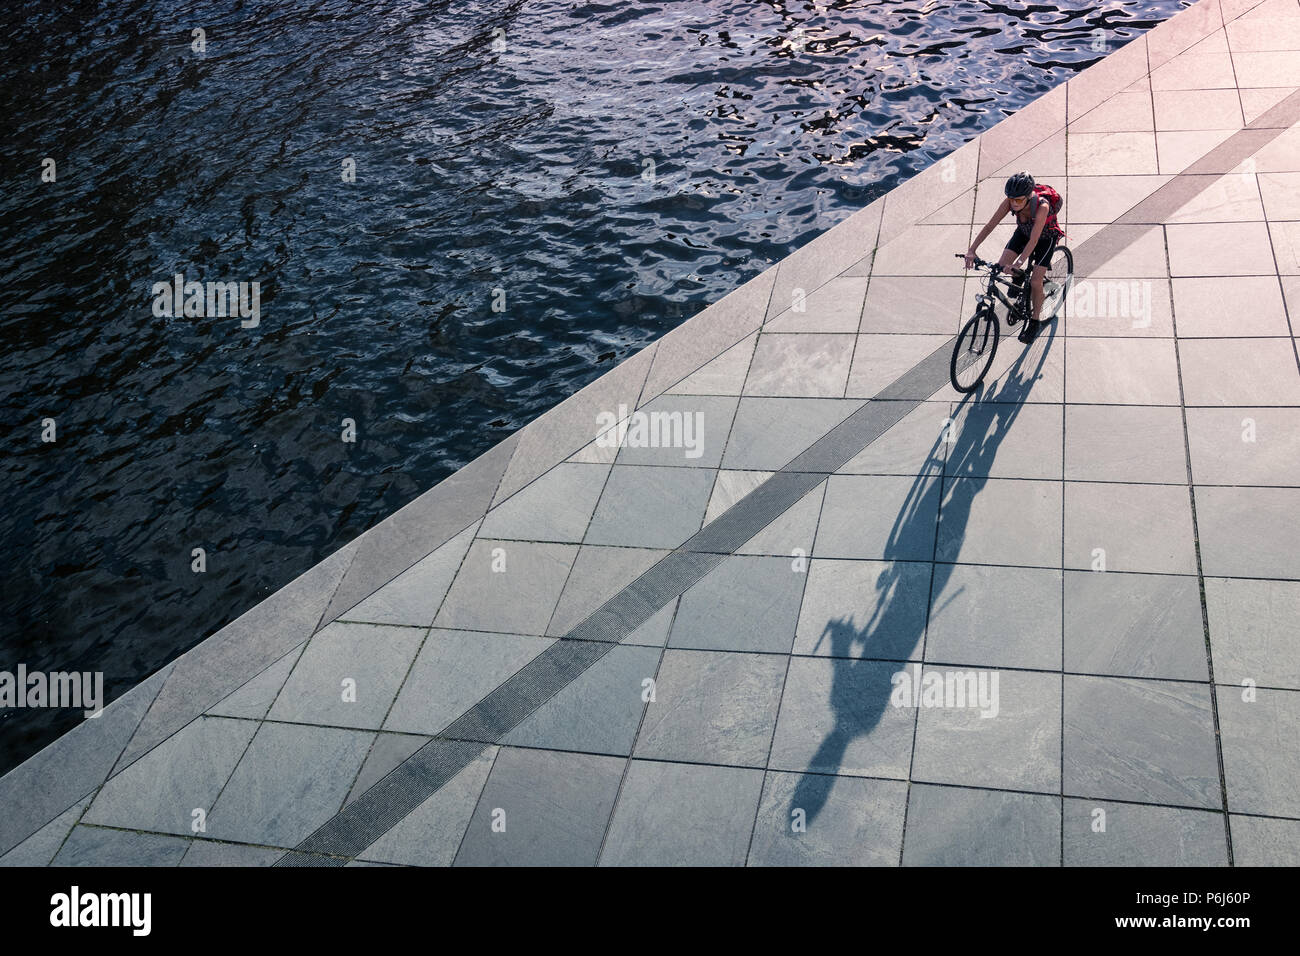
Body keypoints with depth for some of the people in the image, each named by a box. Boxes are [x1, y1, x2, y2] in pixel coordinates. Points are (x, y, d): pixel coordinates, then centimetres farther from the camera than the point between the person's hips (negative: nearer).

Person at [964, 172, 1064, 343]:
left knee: (1035, 282, -11)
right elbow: (990, 225, -28)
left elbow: (1033, 240, -43)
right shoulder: (1010, 202, -29)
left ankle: (1035, 321, 11)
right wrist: (971, 250, -37)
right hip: (1024, 231, 5)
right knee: (1002, 266, -11)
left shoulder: (1042, 206, -41)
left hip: (1045, 237, -4)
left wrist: (1018, 263, -52)